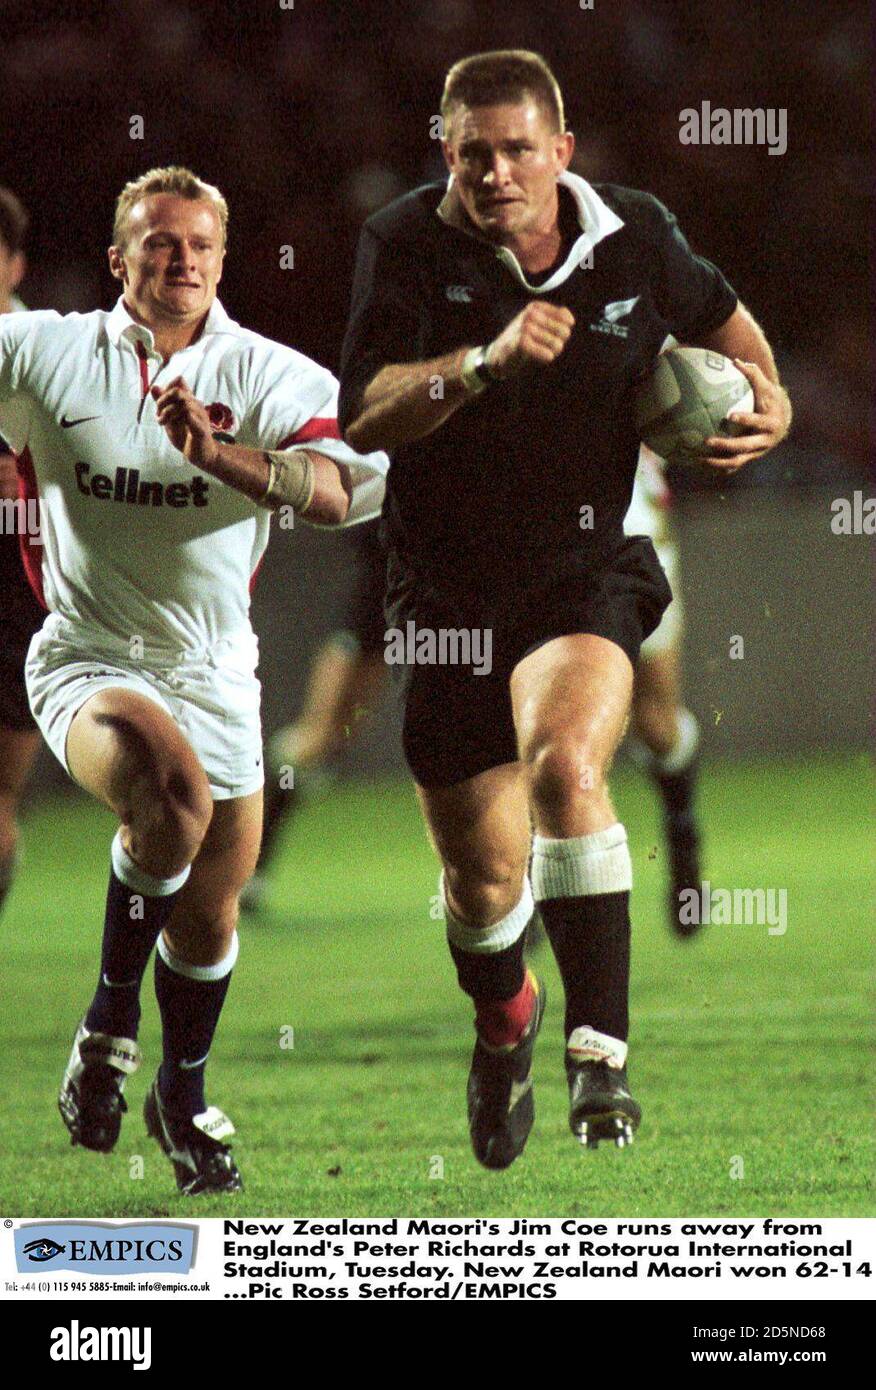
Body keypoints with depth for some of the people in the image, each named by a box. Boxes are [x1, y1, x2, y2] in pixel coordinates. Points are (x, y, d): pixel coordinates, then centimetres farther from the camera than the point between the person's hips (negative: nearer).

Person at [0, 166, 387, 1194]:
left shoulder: (267, 375, -6)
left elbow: (342, 491, -22)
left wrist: (219, 454, -36)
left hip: (214, 673, 3)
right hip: (88, 659, -3)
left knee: (209, 918, 13)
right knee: (172, 795, -34)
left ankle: (182, 1096, 41)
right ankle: (111, 1014, -12)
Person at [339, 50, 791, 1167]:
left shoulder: (634, 238, -3)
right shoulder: (405, 246, -10)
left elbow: (719, 317, 19)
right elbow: (364, 416, -21)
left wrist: (768, 401, 0)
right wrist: (485, 361, -35)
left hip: (587, 564, -1)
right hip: (447, 584, 1)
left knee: (565, 762, -31)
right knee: (481, 872, 9)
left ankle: (600, 1048, -29)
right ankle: (505, 1022, 44)